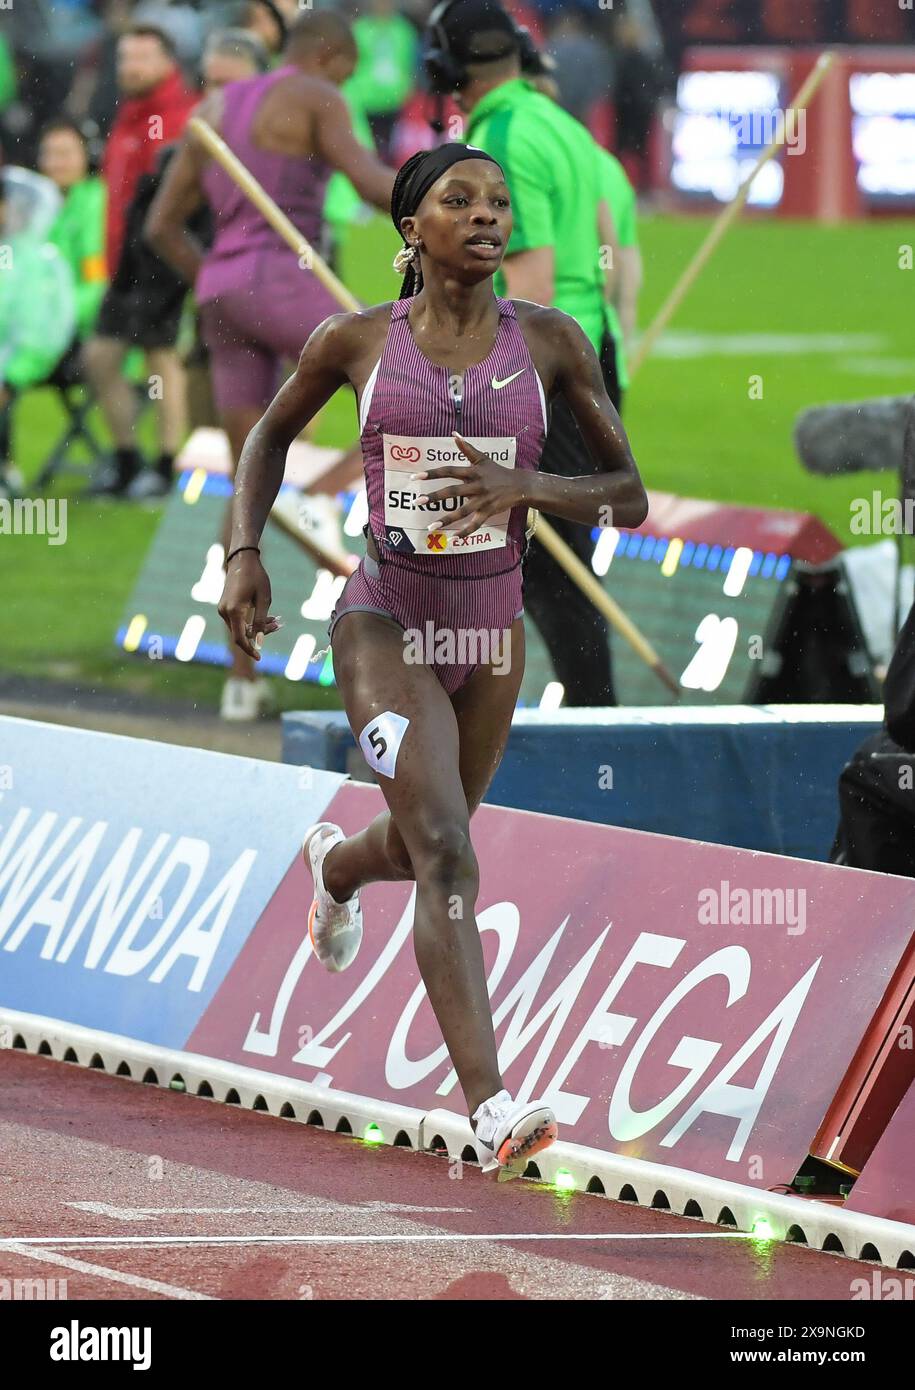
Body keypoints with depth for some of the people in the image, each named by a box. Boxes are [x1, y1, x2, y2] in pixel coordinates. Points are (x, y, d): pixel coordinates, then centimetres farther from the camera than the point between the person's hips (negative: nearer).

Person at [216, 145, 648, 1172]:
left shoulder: (550, 343, -3)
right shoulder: (357, 341, -5)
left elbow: (629, 496, -1)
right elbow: (271, 434, 14)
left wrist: (524, 485, -19)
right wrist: (243, 554, 1)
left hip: (492, 629, 4)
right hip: (383, 622, -4)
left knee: (420, 843, 24)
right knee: (445, 855, -21)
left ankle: (335, 863, 63)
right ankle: (491, 1110, -27)